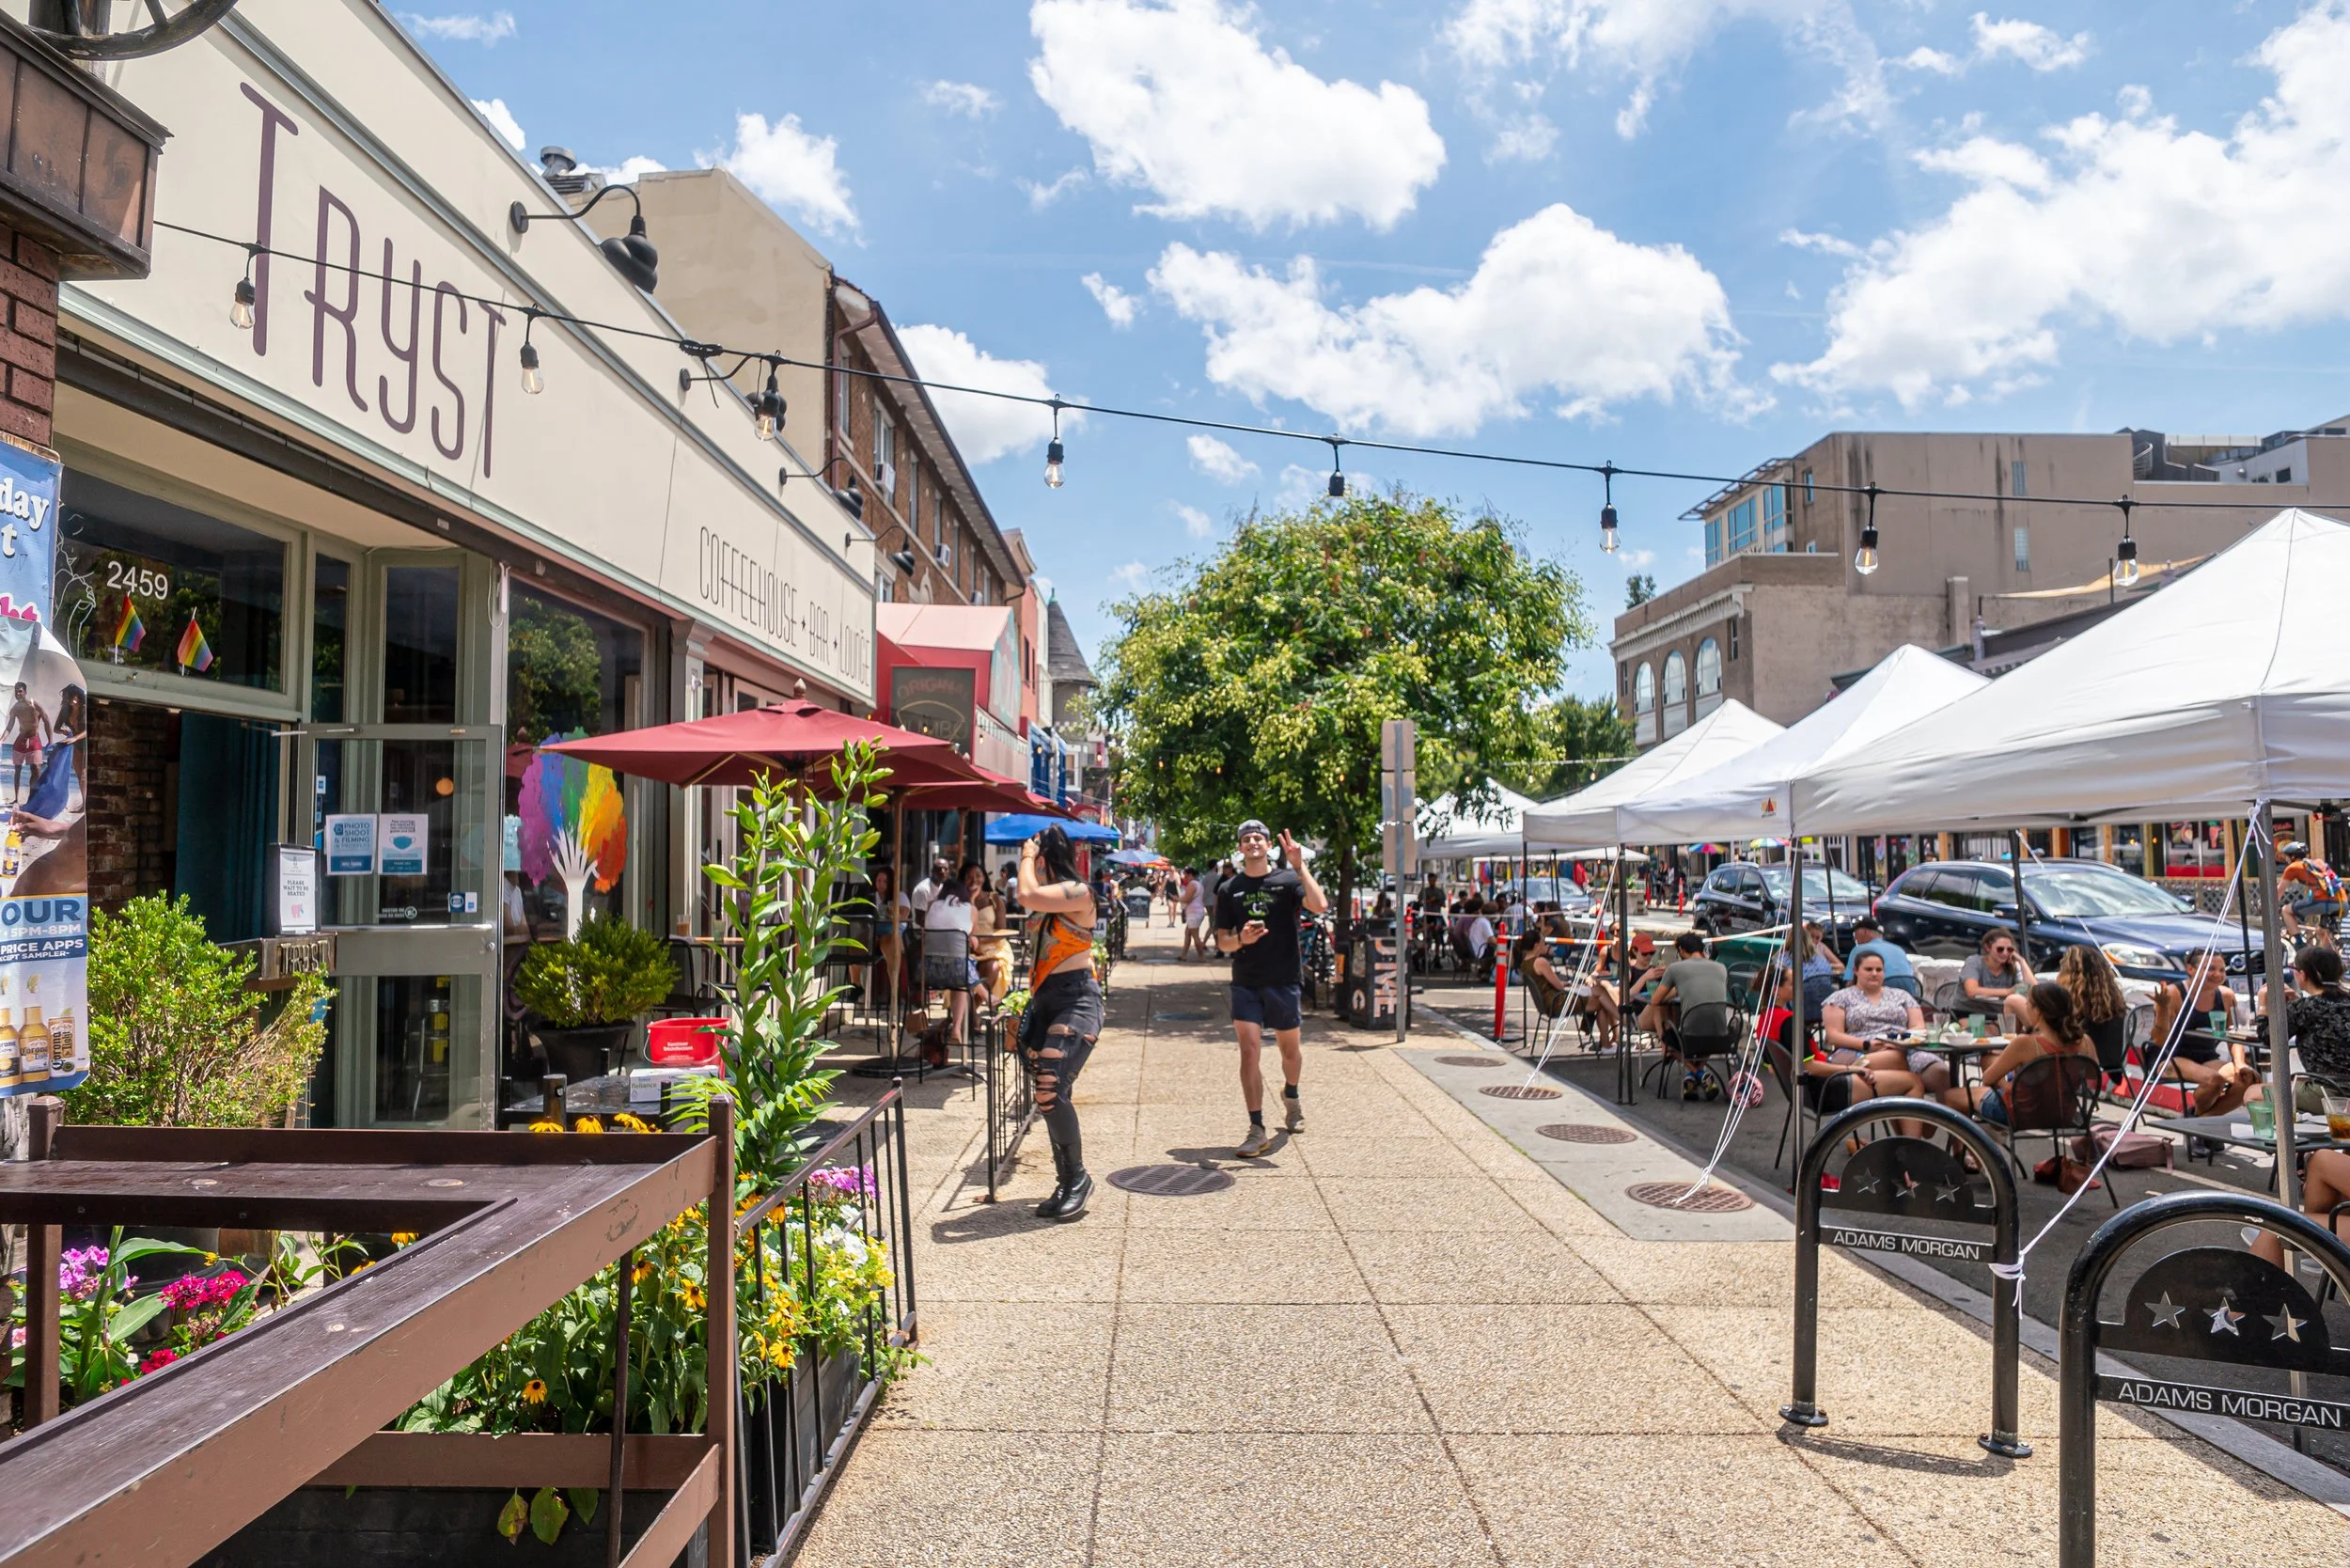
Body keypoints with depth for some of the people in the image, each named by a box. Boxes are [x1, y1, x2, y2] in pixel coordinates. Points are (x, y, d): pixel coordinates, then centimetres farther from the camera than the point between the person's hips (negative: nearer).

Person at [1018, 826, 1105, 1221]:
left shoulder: (1077, 891, -12)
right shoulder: (1047, 898, 14)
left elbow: (1027, 896, -28)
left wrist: (1027, 855, -12)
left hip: (1076, 1000, -9)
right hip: (1045, 999, 9)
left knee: (1052, 1090, -20)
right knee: (1051, 1098, 8)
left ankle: (1078, 1177, -4)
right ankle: (1066, 1185, 17)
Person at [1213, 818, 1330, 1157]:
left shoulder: (1287, 880, -2)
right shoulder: (1229, 889, 5)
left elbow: (1319, 905, -20)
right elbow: (1221, 941, 5)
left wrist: (1300, 866, -25)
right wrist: (1241, 939, -17)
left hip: (1284, 980, -1)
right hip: (1245, 983, 1)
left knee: (1290, 1048, 14)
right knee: (1249, 1050, -8)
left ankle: (1290, 1096, 46)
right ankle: (1257, 1131, -4)